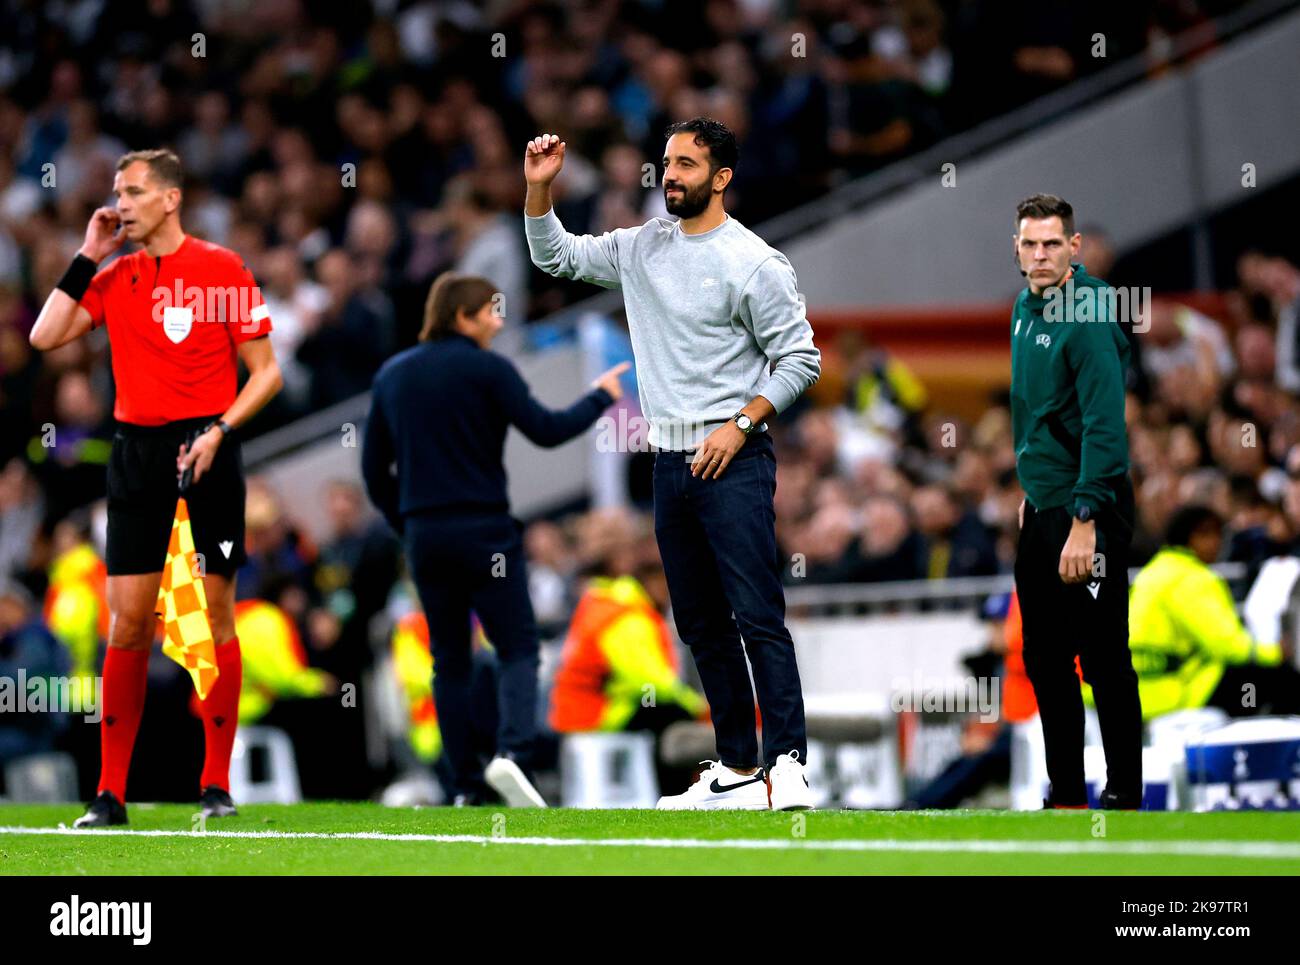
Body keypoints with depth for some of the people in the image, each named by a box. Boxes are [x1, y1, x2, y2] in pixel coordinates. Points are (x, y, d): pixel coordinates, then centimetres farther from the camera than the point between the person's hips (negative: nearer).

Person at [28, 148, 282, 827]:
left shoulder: (222, 269, 0)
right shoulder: (113, 279, 11)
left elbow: (266, 372, 0)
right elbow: (44, 337, 1)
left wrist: (218, 430, -13)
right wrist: (87, 257, 2)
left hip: (206, 450, -3)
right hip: (137, 450, 3)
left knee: (215, 613, 0)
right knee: (127, 623, -1)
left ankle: (217, 785, 6)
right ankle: (110, 793, 1)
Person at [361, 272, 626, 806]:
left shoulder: (392, 375, 10)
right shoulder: (489, 369, -7)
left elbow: (373, 467, 13)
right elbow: (546, 430, -11)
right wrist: (600, 397, 3)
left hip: (423, 536, 5)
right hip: (484, 530, -5)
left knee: (450, 662, 11)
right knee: (517, 649, 0)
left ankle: (466, 787, 8)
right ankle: (512, 752, -24)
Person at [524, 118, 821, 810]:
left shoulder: (754, 263, -7)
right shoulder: (644, 246, 12)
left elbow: (800, 359, -6)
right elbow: (555, 256, 21)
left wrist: (740, 424, -14)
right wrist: (539, 187, 6)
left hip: (732, 460, -7)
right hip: (671, 461, 7)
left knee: (759, 614, -14)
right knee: (700, 623, 8)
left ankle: (787, 764, -19)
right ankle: (737, 768, 13)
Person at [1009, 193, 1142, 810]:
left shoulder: (1089, 318, -17)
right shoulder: (1026, 309, 10)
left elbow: (1104, 428, -23)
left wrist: (1083, 521, -26)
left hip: (1088, 510, -9)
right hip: (1040, 509, 9)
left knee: (1104, 661, -3)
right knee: (1044, 662, 12)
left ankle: (1123, 797, 3)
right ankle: (1065, 794, 20)